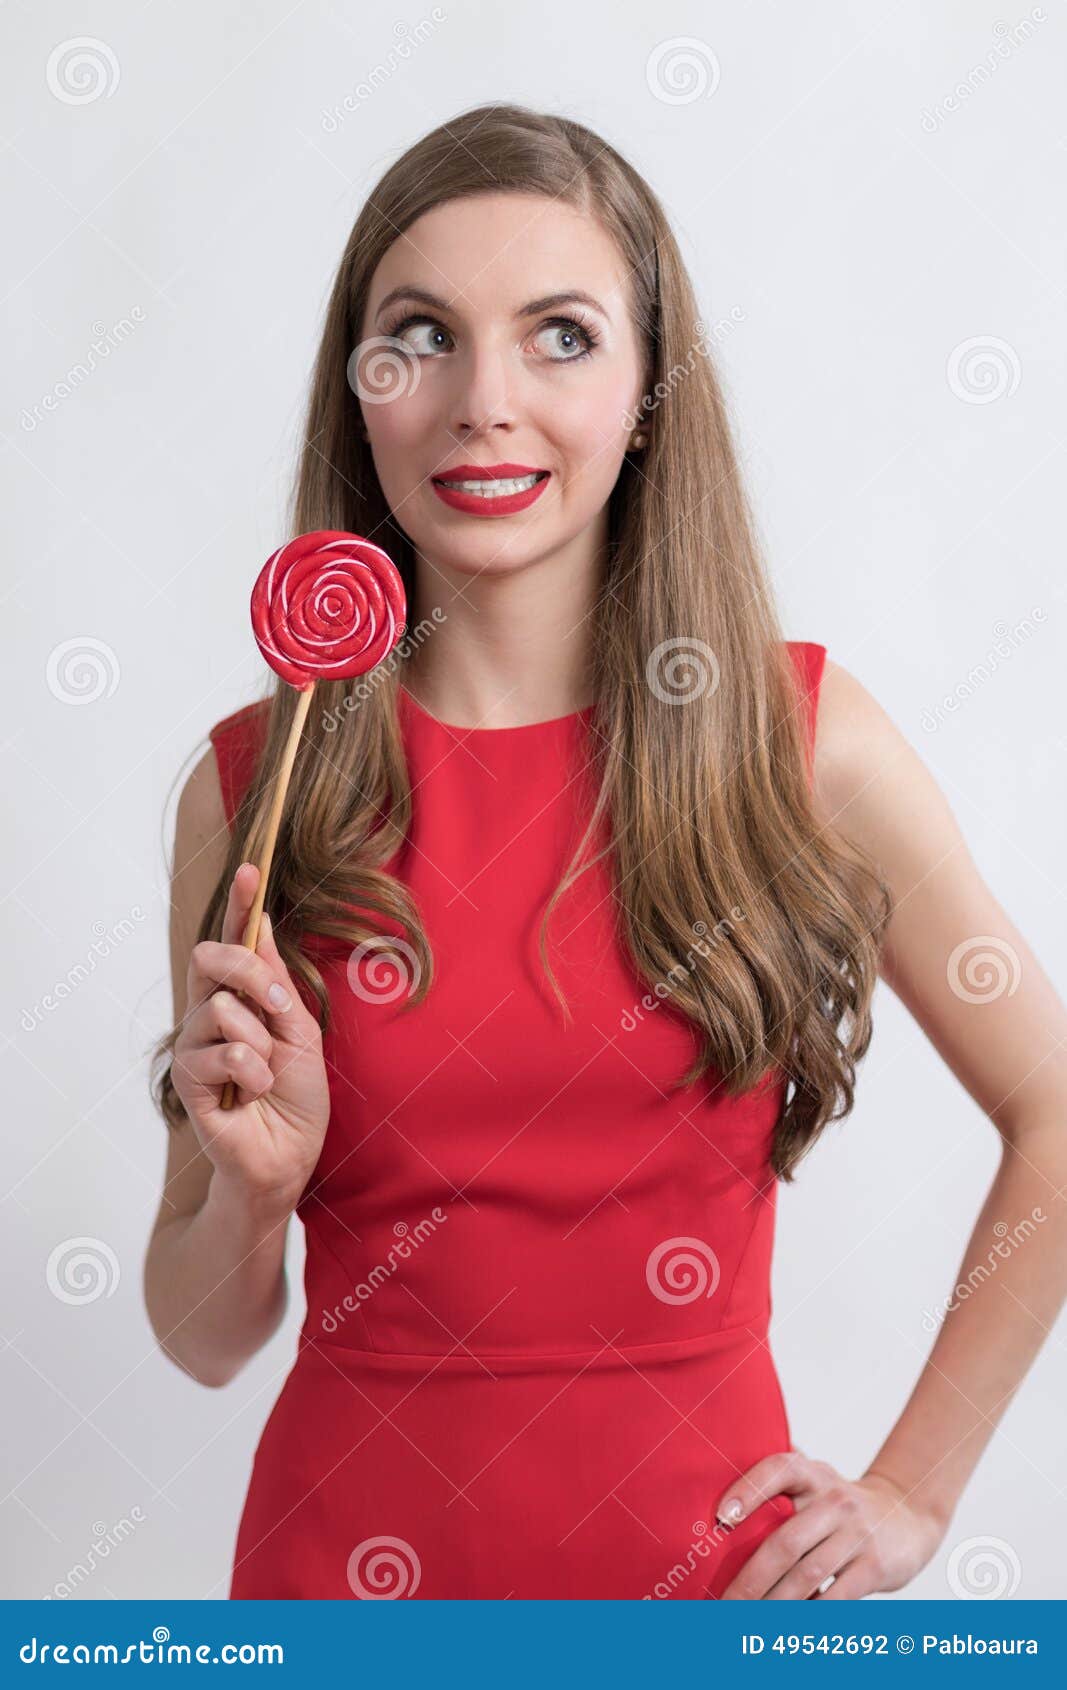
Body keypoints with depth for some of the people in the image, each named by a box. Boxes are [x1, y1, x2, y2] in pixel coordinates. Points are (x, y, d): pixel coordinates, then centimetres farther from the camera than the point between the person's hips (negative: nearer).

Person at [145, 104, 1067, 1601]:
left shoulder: (802, 736, -10)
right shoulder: (252, 787, -8)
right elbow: (206, 1339, 0)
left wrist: (917, 1490, 0)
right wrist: (253, 1189, -20)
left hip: (702, 1549, 0)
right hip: (353, 1553, 1)